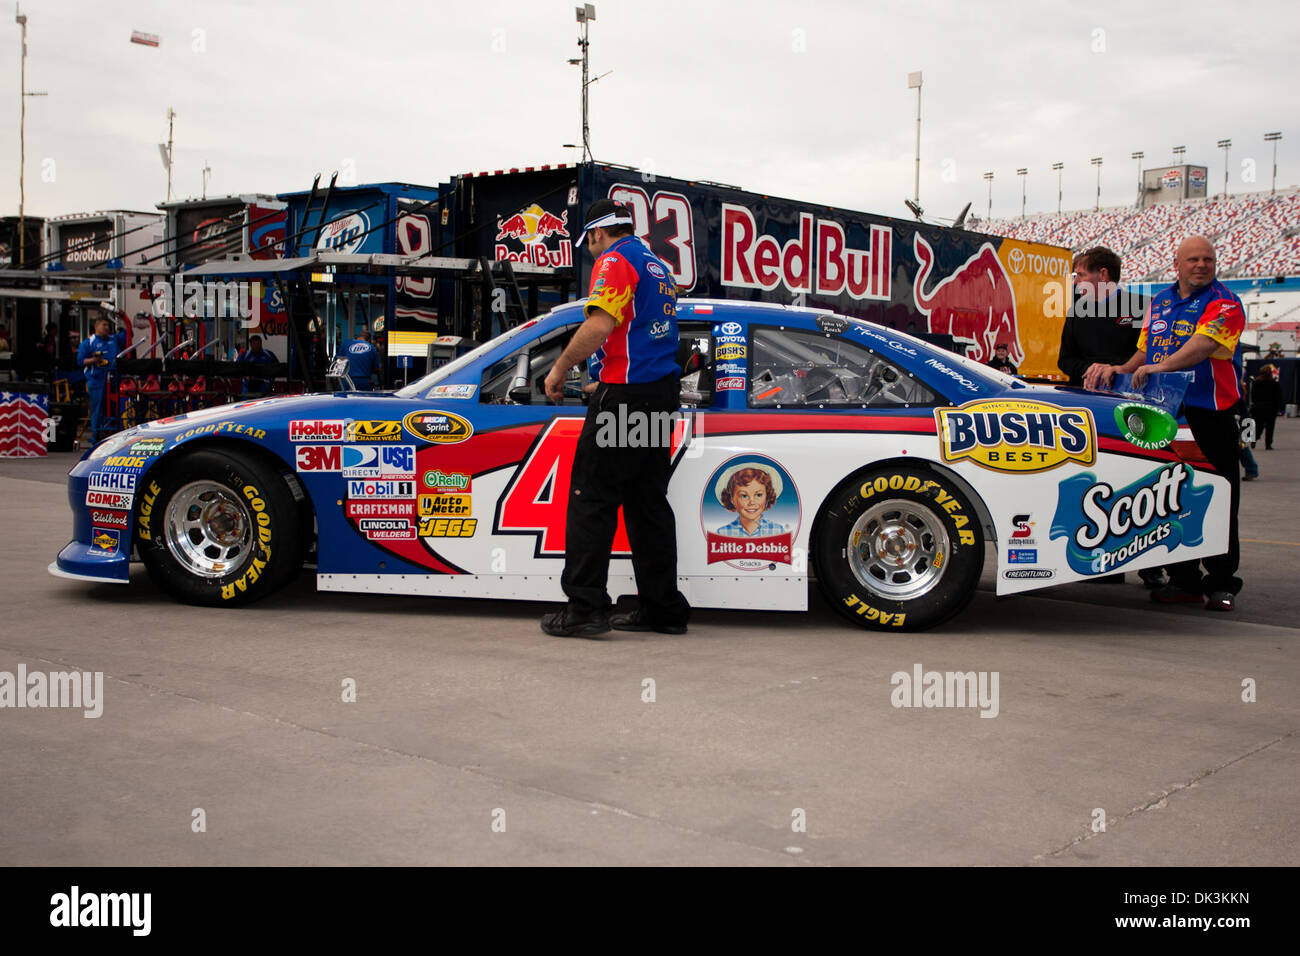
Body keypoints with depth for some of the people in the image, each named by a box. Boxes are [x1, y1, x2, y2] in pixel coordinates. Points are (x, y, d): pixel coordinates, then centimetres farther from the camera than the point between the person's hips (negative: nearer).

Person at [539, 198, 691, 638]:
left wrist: (560, 369, -10)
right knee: (648, 502, 11)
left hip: (625, 392, -9)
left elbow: (600, 324, -20)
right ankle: (662, 607, 12)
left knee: (592, 498, -6)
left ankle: (585, 608, -8)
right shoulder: (657, 265, 23)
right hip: (661, 392, 9)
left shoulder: (615, 261, -6)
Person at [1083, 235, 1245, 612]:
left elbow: (1204, 345, -23)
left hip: (1211, 415, -6)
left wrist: (1159, 367, -35)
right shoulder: (1159, 302, 17)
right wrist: (1123, 369, 6)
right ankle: (1184, 580, 16)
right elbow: (1146, 349, 25)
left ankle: (1222, 582, 9)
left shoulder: (1224, 303, -5)